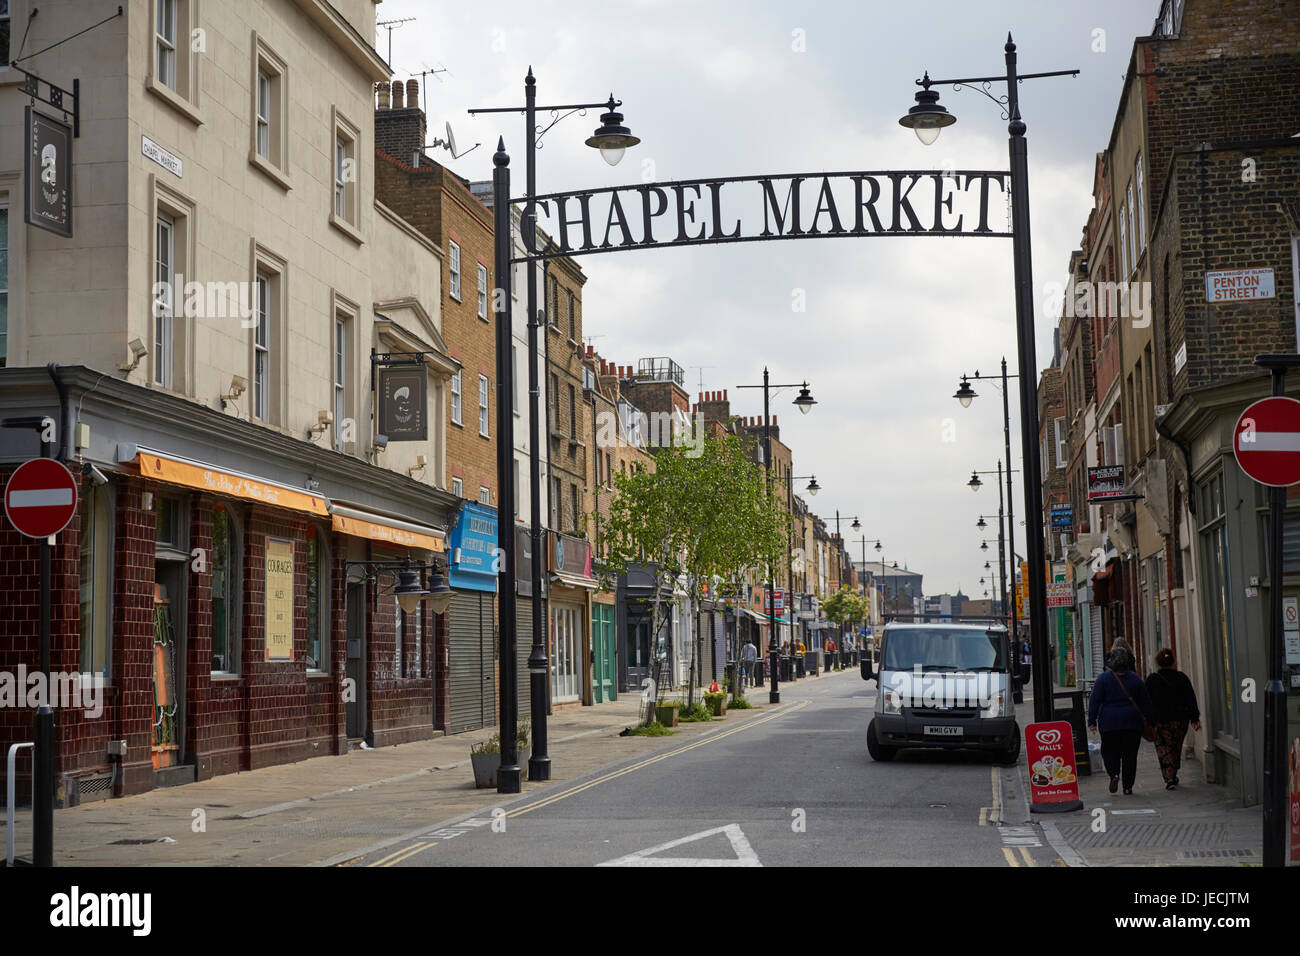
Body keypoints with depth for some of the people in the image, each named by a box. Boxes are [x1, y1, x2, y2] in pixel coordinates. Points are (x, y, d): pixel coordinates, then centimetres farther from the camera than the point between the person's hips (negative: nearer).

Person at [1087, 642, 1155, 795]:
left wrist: (1092, 721, -2)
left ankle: (1114, 773, -13)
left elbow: (1095, 700, -5)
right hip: (1131, 722, 1)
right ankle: (1128, 786, 4)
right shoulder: (1135, 678, 3)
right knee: (1130, 754, 6)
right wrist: (1150, 718, 14)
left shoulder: (1103, 678, -3)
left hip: (1109, 723, -1)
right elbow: (1145, 701, 6)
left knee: (1109, 751, 12)